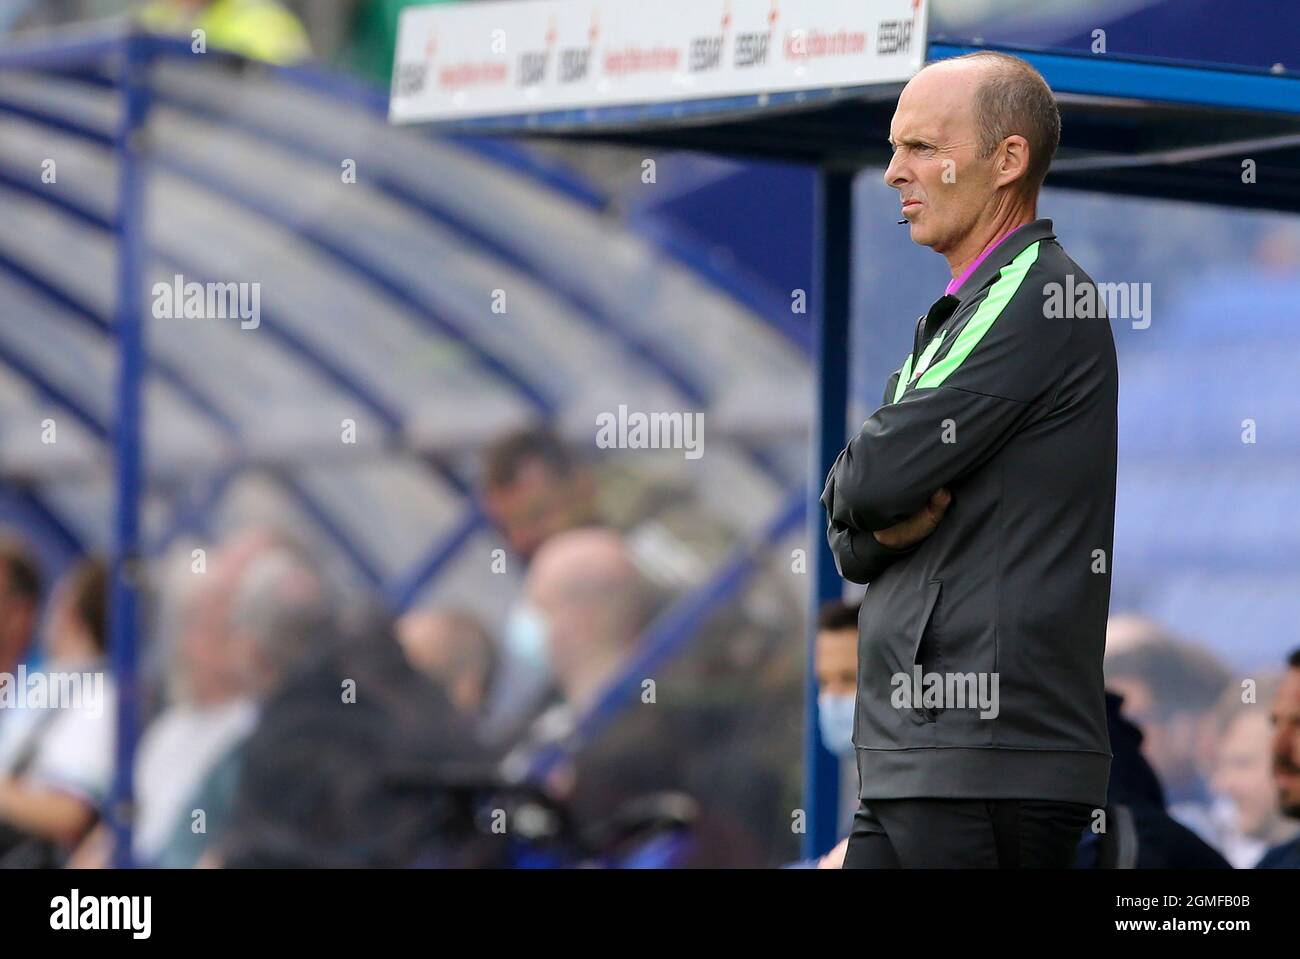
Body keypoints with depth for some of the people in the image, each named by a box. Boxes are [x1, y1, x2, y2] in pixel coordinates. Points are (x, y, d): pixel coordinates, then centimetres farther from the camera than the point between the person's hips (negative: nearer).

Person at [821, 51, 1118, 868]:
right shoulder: (956, 319, 23)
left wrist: (872, 492, 8)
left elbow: (873, 479, -15)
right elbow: (850, 542, 19)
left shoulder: (1037, 298, -9)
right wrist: (883, 525, -4)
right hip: (916, 759, 9)